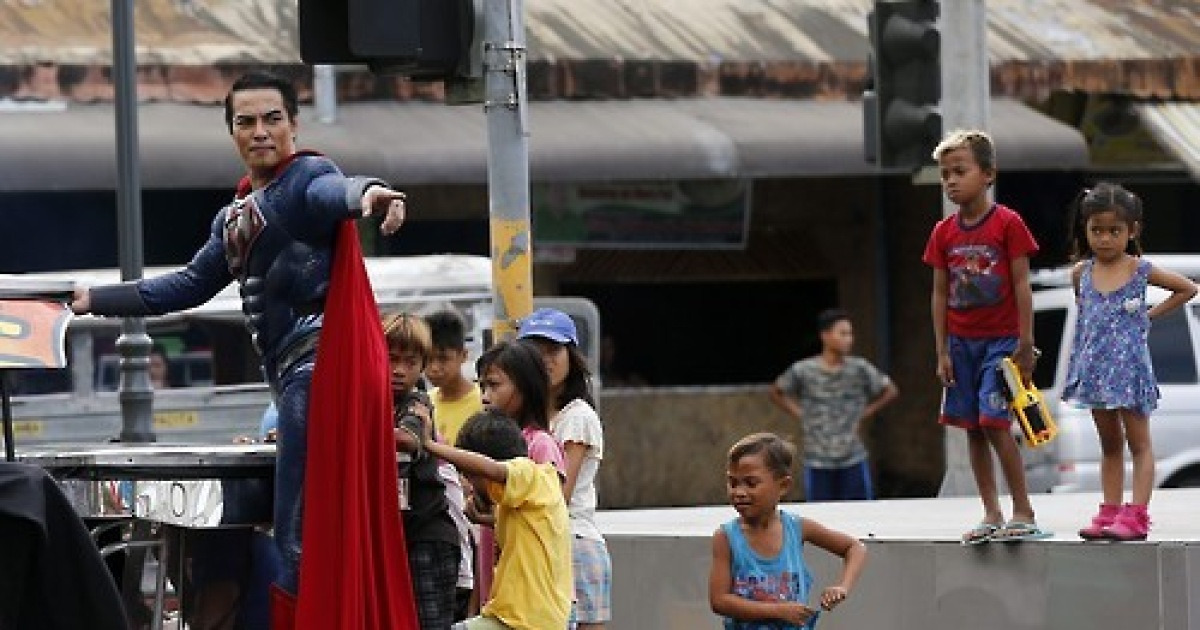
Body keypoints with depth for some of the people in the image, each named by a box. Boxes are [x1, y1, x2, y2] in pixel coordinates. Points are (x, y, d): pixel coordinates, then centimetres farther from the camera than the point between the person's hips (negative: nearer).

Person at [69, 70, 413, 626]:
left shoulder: (308, 177, -6)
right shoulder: (235, 215, 22)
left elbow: (333, 192, -30)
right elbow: (191, 285, 32)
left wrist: (367, 193, -54)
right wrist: (99, 300, 35)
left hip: (316, 363, -10)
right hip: (290, 371, 10)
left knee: (300, 535, -14)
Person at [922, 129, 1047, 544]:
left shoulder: (1007, 223, -8)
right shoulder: (944, 233, 5)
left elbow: (1022, 287, -7)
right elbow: (940, 294, 9)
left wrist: (1025, 346, -10)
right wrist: (942, 352, 5)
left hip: (1001, 339, -5)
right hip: (961, 342, 5)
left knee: (994, 423, -13)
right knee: (973, 429, 6)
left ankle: (1023, 513, -6)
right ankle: (992, 515, 12)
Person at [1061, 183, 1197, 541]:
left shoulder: (1140, 270, -7)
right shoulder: (1081, 272, 3)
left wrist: (1150, 314, -2)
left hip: (1129, 363, -5)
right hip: (1095, 367, 5)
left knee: (1139, 443, -2)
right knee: (1109, 444, 12)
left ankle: (1136, 515, -6)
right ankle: (1109, 513, 14)